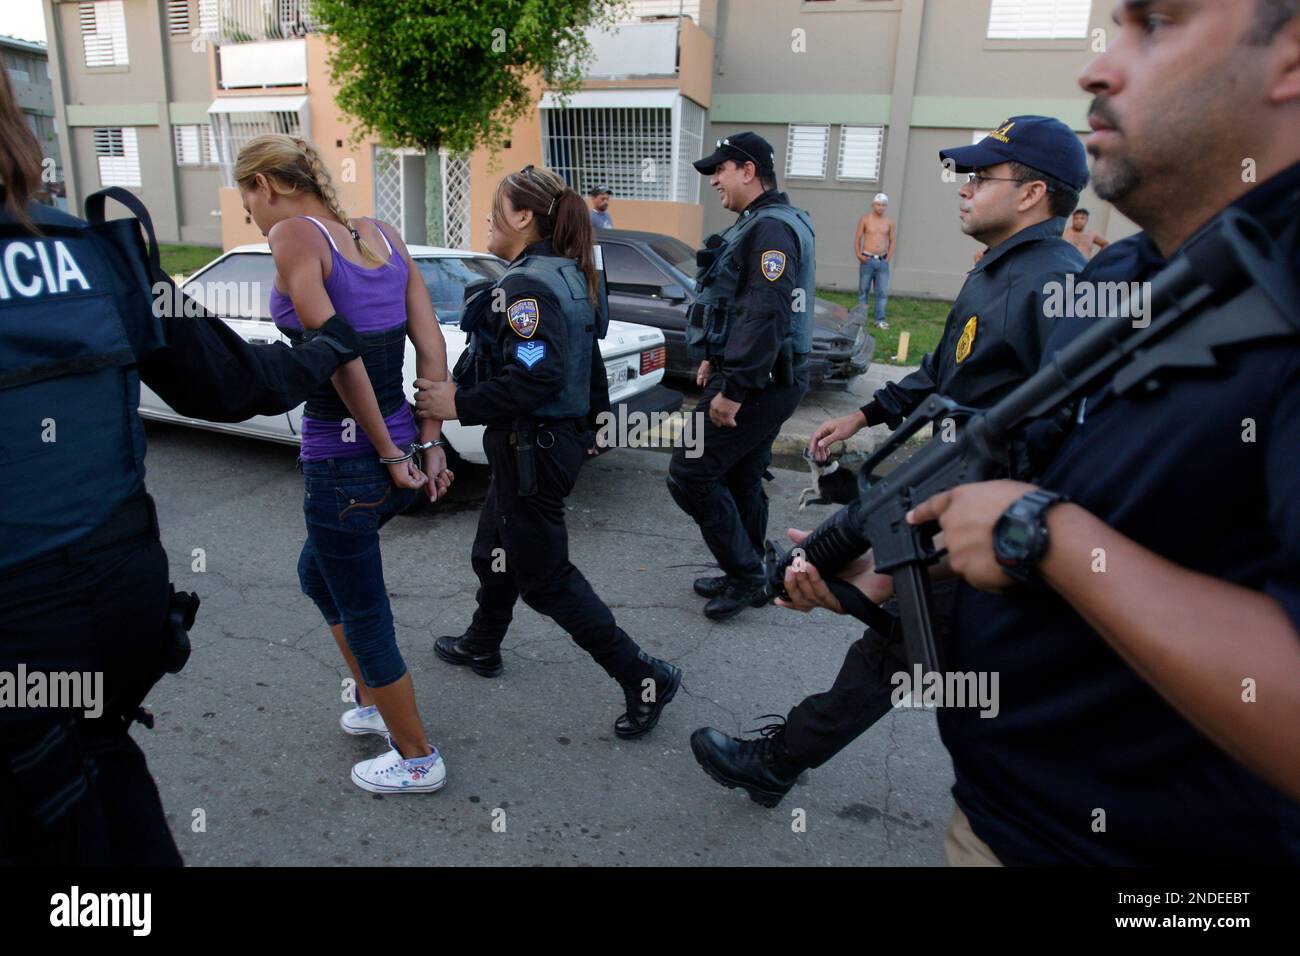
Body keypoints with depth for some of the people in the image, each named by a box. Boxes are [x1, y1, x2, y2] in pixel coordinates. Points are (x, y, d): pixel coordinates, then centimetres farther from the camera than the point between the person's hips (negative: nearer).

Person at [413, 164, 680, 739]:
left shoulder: (527, 287, -21)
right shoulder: (569, 277, 9)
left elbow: (534, 380, -30)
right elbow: (585, 366, 14)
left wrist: (458, 404, -22)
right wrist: (593, 418, 22)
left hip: (532, 449, -10)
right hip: (563, 436, 10)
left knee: (544, 577, 1)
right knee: (494, 548, 25)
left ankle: (643, 677, 6)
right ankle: (481, 646, 47)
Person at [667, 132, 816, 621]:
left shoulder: (772, 227, -17)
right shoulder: (758, 224, 17)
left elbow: (765, 314, -26)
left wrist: (733, 388, -26)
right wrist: (716, 360, 22)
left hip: (758, 383, -11)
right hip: (765, 380, 11)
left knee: (689, 474, -7)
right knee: (740, 479, 17)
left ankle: (745, 573, 4)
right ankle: (746, 578, 29)